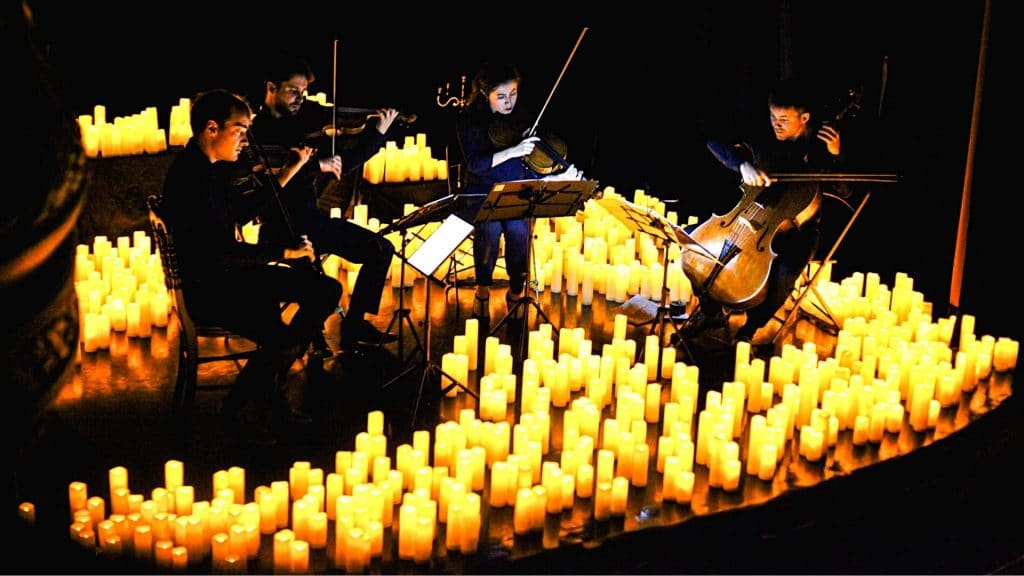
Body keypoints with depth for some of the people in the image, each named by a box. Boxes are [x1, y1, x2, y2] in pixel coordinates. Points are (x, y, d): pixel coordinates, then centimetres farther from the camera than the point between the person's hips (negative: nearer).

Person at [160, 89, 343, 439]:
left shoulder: (210, 167, 8)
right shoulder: (188, 177, -23)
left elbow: (239, 213, 22)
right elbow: (220, 251, -28)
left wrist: (288, 173, 18)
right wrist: (284, 252, -25)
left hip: (232, 274, 10)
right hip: (207, 290, -10)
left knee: (327, 291, 10)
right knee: (283, 339, -28)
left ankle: (268, 390, 16)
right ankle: (234, 409, -1)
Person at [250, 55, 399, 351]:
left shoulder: (300, 122, 9)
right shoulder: (256, 131, -9)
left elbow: (342, 165, 11)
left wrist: (380, 131, 4)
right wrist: (317, 165, -28)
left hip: (310, 217, 8)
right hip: (281, 226, -8)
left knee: (381, 248, 6)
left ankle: (354, 325, 12)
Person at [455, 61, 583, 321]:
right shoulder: (469, 121, -4)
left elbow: (532, 172, 0)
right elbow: (475, 164, -17)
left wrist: (560, 177, -18)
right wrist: (513, 151, -30)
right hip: (481, 193, -2)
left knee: (518, 229, -27)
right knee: (490, 228, -30)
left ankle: (515, 293, -1)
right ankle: (483, 291, -5)